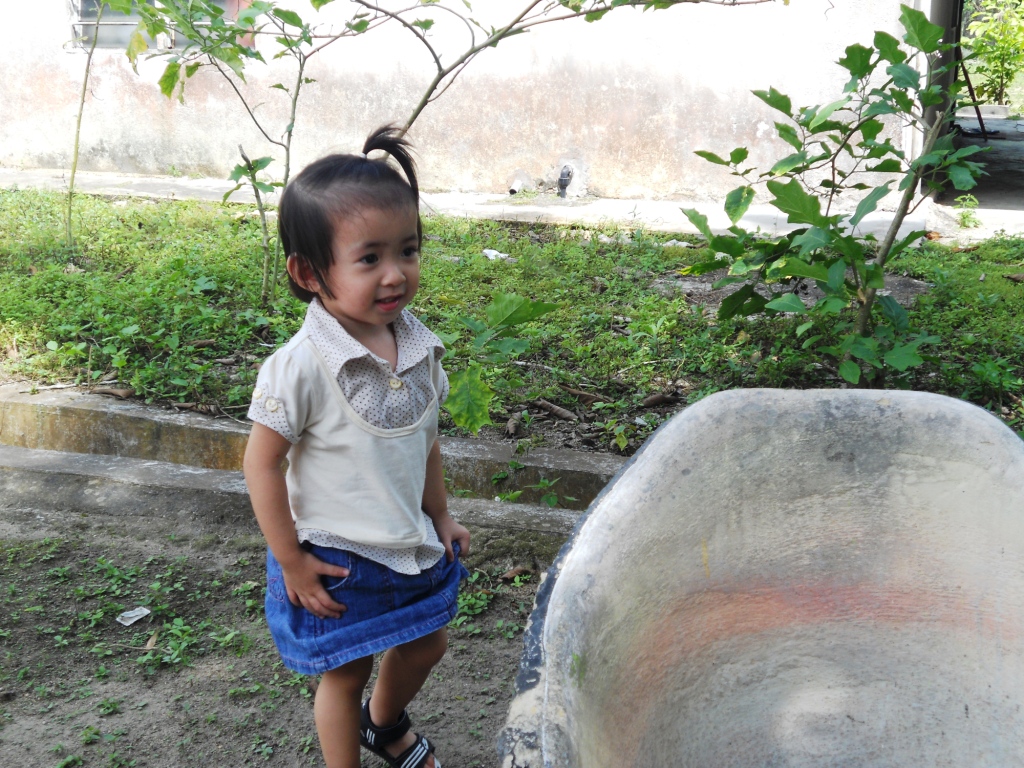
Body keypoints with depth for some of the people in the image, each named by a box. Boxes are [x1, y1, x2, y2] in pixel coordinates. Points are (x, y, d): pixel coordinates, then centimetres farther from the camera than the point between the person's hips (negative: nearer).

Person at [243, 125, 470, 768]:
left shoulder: (419, 346, -8)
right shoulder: (302, 366, -27)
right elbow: (263, 461, -19)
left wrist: (440, 517, 13)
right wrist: (292, 563, -15)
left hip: (412, 545, 6)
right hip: (336, 558, -6)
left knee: (427, 643, 25)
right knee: (345, 673, 13)